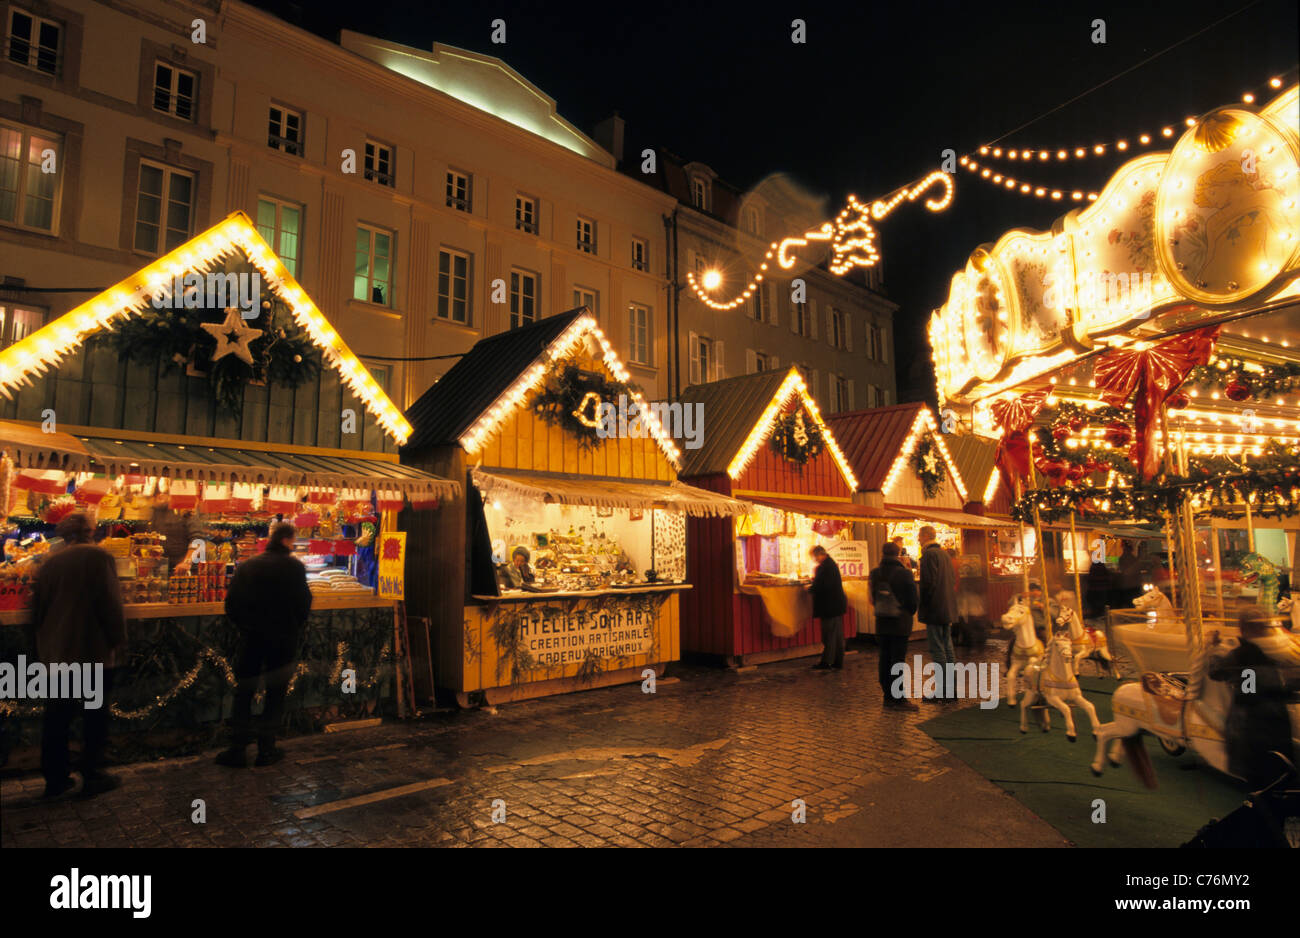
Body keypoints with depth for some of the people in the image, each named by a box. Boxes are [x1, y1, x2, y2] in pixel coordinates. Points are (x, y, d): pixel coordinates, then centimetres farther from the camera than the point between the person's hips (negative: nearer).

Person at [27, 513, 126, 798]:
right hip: (94, 653, -5)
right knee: (95, 717, 6)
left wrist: (41, 646, 22)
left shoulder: (47, 563, 4)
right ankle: (92, 777, 11)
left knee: (56, 719, 13)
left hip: (54, 654, 5)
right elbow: (112, 605, -15)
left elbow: (37, 610, 11)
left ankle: (54, 779, 20)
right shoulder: (99, 557, -12)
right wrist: (118, 642, -5)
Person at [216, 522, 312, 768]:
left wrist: (245, 626, 14)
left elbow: (231, 603, 1)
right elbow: (304, 603, -11)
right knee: (276, 695, 9)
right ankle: (266, 749, 12)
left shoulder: (246, 566, 2)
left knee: (243, 694, 13)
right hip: (283, 641, -2)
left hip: (251, 639, 3)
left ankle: (238, 749, 14)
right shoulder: (294, 566, -9)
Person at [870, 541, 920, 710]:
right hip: (900, 623, -4)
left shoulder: (875, 574, 1)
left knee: (885, 659, 11)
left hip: (881, 622, 4)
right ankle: (898, 699, 1)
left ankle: (888, 696, 17)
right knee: (898, 660, -1)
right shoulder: (904, 574, -11)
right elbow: (913, 600, -4)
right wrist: (908, 614, 13)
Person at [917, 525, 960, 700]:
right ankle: (951, 689, 19)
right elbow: (953, 580, 19)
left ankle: (942, 691, -4)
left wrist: (920, 605, -9)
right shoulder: (944, 553, 15)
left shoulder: (929, 554, -13)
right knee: (947, 647, 13)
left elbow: (929, 582, -19)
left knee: (937, 650, -5)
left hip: (934, 609, -9)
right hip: (948, 608, 9)